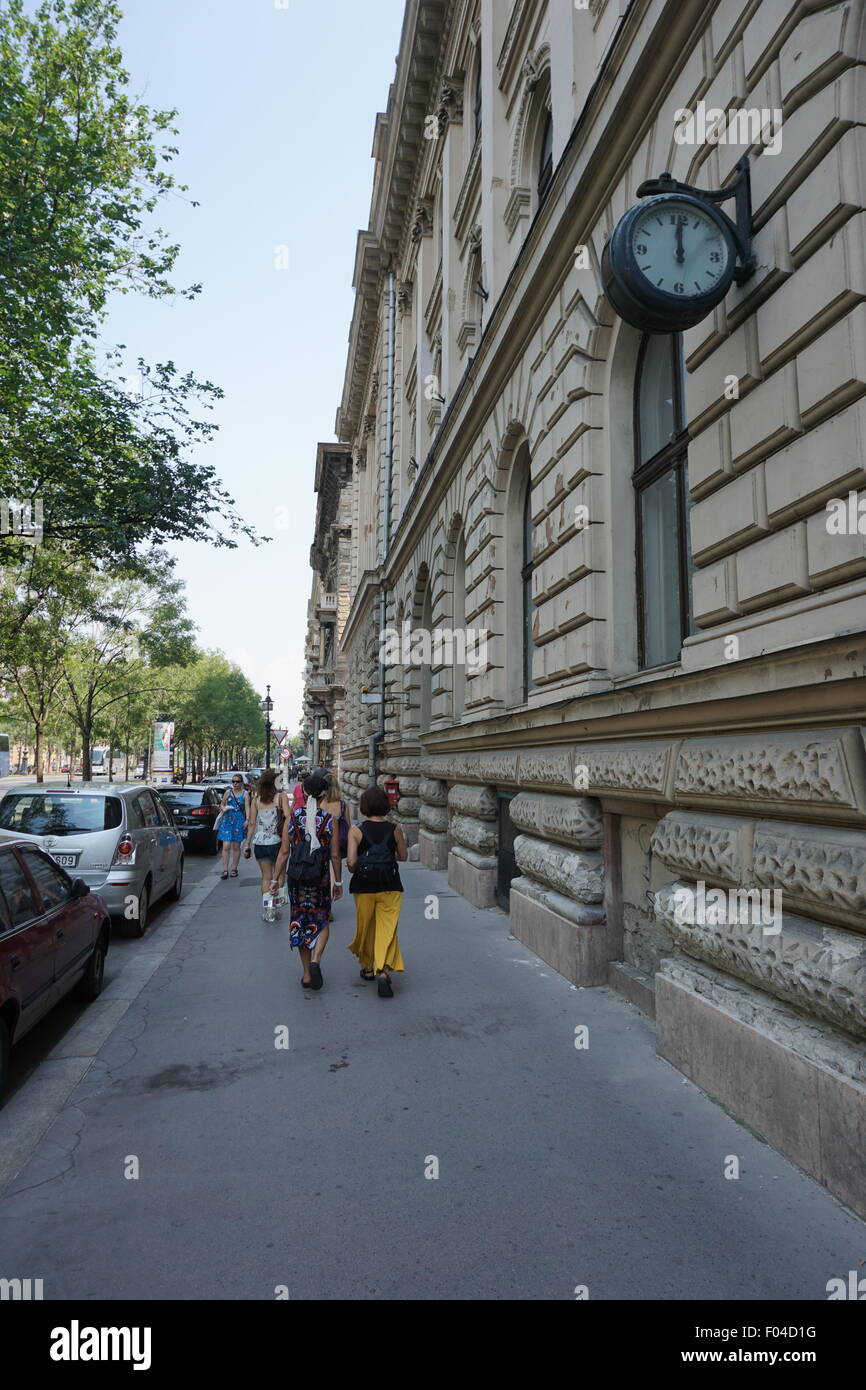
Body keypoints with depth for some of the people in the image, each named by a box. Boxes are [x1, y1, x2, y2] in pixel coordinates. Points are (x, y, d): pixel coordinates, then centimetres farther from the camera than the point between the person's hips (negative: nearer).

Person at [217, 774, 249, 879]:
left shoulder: (245, 794, 2)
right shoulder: (228, 792, 8)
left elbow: (247, 807, -6)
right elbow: (222, 804, 17)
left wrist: (247, 820, -19)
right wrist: (223, 809, -7)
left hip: (239, 821, -1)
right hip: (227, 821, 1)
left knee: (236, 847, 7)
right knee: (226, 846, -6)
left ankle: (234, 869, 18)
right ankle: (225, 870, -3)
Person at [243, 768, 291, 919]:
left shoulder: (256, 799, 4)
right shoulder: (281, 796, -6)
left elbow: (252, 824, 3)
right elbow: (288, 818, -16)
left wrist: (247, 845, 8)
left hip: (260, 843, 3)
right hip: (276, 842, -2)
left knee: (266, 877, 12)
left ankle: (266, 908, 4)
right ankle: (273, 906, 11)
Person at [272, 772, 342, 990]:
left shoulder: (292, 817, -4)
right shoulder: (330, 820, -7)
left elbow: (284, 851, -3)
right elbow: (335, 855, -4)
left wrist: (276, 878, 5)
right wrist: (338, 882, 7)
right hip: (321, 878, -1)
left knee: (300, 922, 13)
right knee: (321, 922, 16)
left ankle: (307, 974, 18)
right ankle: (315, 960, -9)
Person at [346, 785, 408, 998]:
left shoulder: (356, 831, -8)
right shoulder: (395, 829, -4)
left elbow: (351, 861, -14)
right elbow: (403, 856, 7)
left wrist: (354, 869, 8)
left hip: (364, 885, 0)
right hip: (390, 885, 0)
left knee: (365, 927, 19)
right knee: (387, 929, 2)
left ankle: (367, 968, 34)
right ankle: (383, 970, -16)